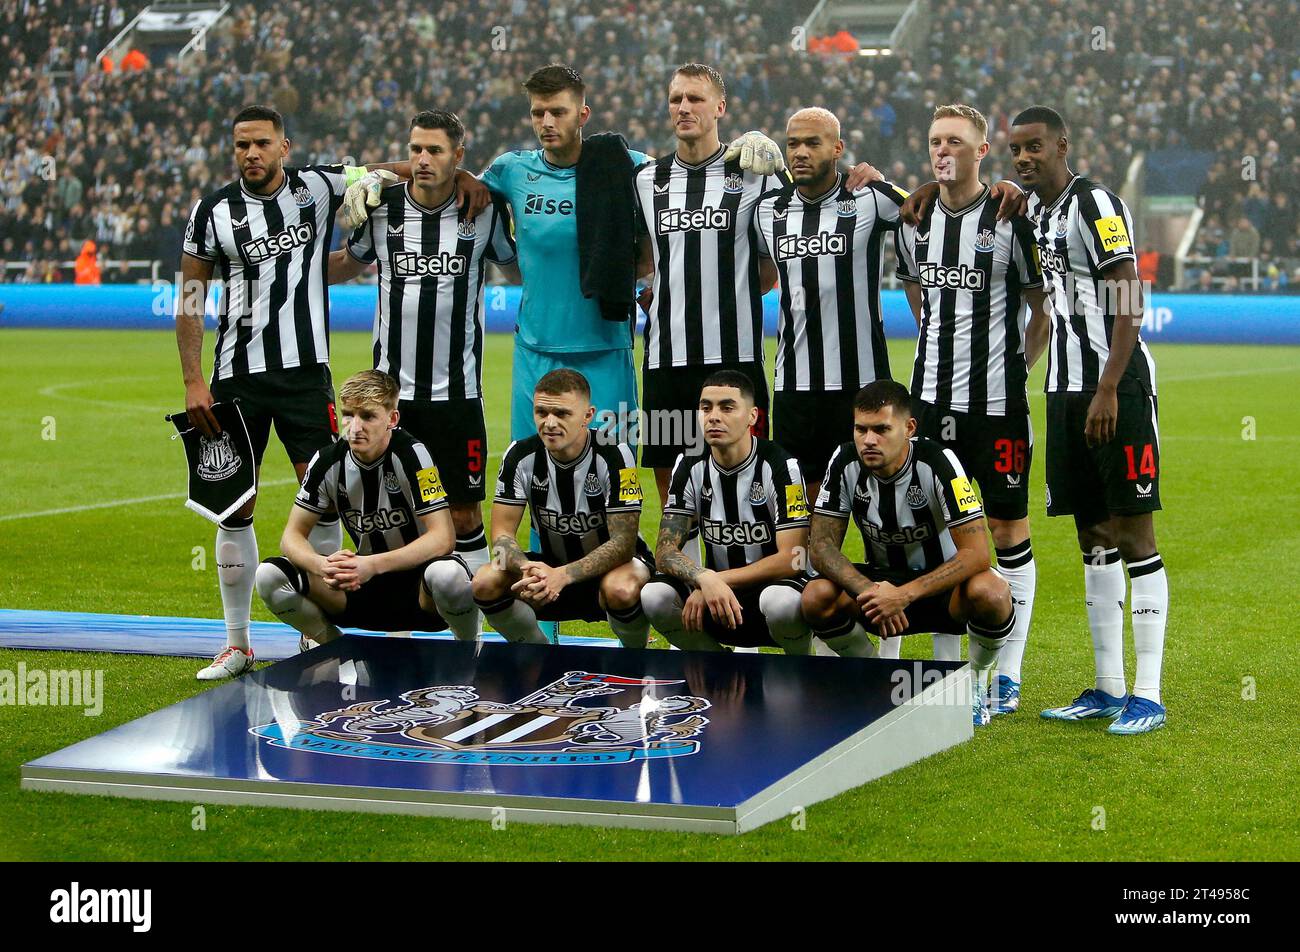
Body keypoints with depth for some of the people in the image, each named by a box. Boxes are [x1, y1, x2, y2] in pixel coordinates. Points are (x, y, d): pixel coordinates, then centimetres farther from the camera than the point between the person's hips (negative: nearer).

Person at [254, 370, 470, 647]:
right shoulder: (328, 461, -6)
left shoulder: (410, 454, -18)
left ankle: (470, 649, -5)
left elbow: (443, 536, -24)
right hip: (366, 587, 4)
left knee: (447, 572, -39)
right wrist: (322, 566, -28)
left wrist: (373, 564, -36)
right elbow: (293, 535, -4)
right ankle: (333, 645, 9)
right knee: (270, 575, -16)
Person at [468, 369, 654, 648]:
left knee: (621, 589, -39)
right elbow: (502, 534, -10)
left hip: (613, 563, -4)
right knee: (485, 582, -23)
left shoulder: (614, 455, -21)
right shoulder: (521, 455, -10)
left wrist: (562, 575, -38)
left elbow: (623, 542, -24)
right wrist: (532, 571, -33)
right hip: (553, 565, 4)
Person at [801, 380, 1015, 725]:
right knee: (817, 597, -26)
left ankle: (975, 683, -4)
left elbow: (975, 554, -27)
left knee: (990, 593, -37)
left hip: (943, 585, -3)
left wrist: (906, 594, -38)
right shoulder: (845, 463, -12)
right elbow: (821, 545, -11)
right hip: (882, 581, 3)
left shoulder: (938, 463, -23)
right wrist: (868, 591, -30)